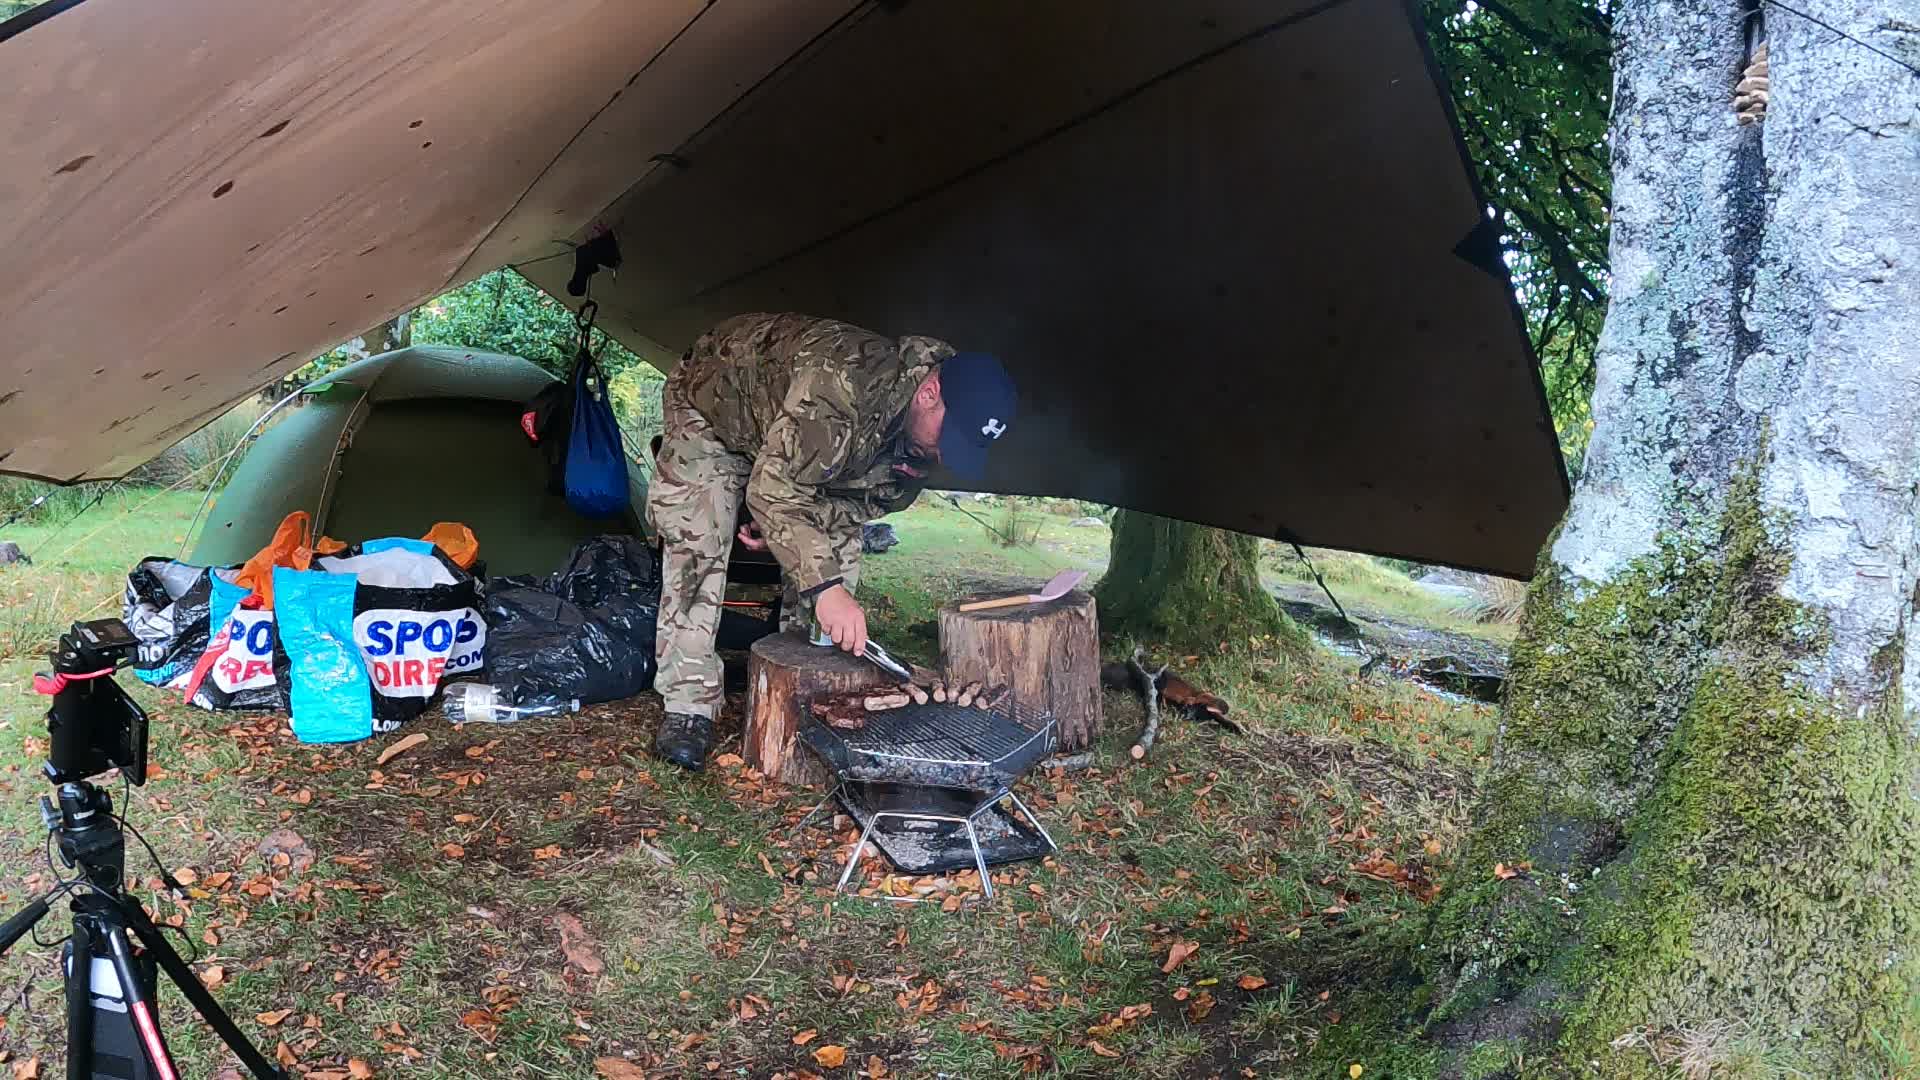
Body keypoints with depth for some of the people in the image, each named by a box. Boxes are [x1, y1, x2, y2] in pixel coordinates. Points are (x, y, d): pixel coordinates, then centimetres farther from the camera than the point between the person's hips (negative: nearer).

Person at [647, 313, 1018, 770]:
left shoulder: (921, 430, -20)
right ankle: (689, 706, -14)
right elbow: (773, 487, -47)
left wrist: (786, 524, -16)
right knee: (695, 549, -20)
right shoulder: (844, 380, -47)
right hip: (711, 403, -6)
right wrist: (824, 585, -53)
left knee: (839, 549, -6)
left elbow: (867, 495, -4)